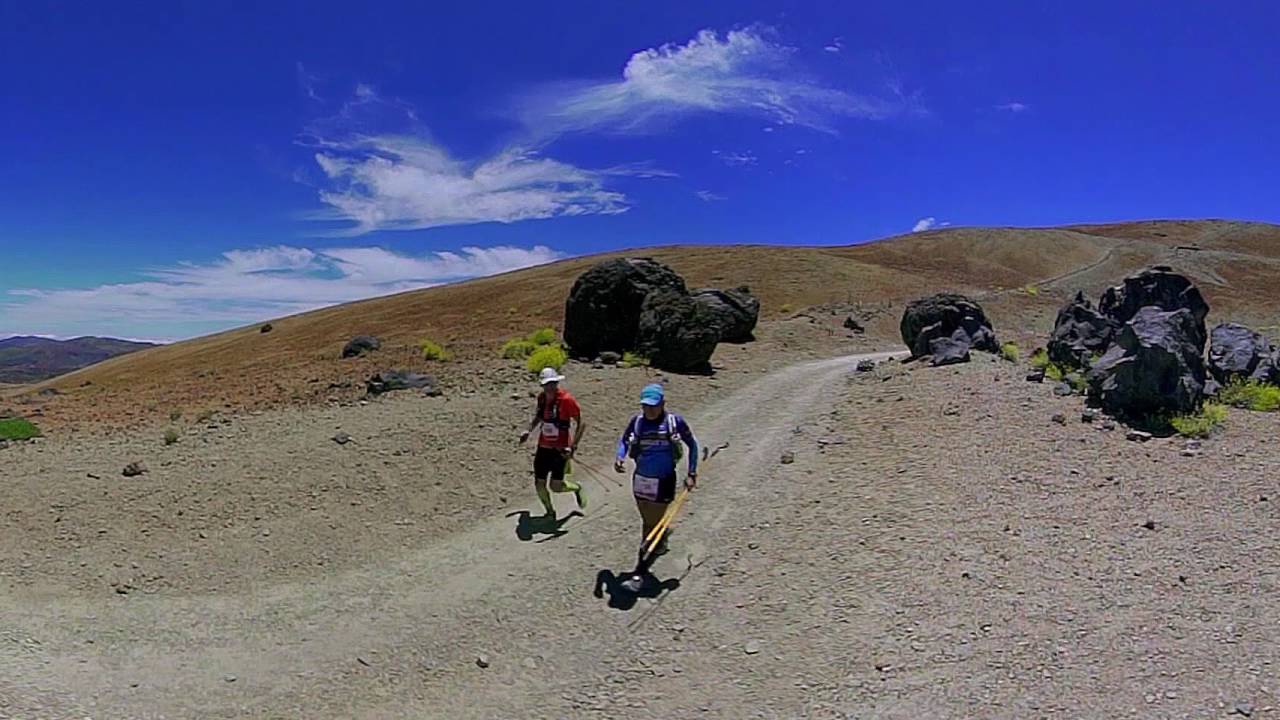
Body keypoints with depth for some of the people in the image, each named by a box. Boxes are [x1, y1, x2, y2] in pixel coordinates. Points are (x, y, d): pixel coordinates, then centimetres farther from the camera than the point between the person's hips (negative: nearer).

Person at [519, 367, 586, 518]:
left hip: (560, 449, -5)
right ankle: (550, 512, 29)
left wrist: (573, 447, -20)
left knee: (556, 486, -5)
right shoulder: (541, 397, 2)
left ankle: (576, 488, 29)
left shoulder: (566, 400, -17)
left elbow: (581, 423, -14)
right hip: (543, 447, 5)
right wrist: (529, 431, 10)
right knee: (539, 484, 3)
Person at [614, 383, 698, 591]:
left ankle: (639, 574, 1)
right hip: (640, 480, 4)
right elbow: (624, 440, 11)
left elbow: (692, 444, 3)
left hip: (663, 481, -4)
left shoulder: (675, 421, -10)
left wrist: (691, 474, -1)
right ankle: (661, 542, 53)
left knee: (651, 525, -3)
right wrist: (620, 457, -10)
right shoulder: (637, 421, -4)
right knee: (649, 521, 20)